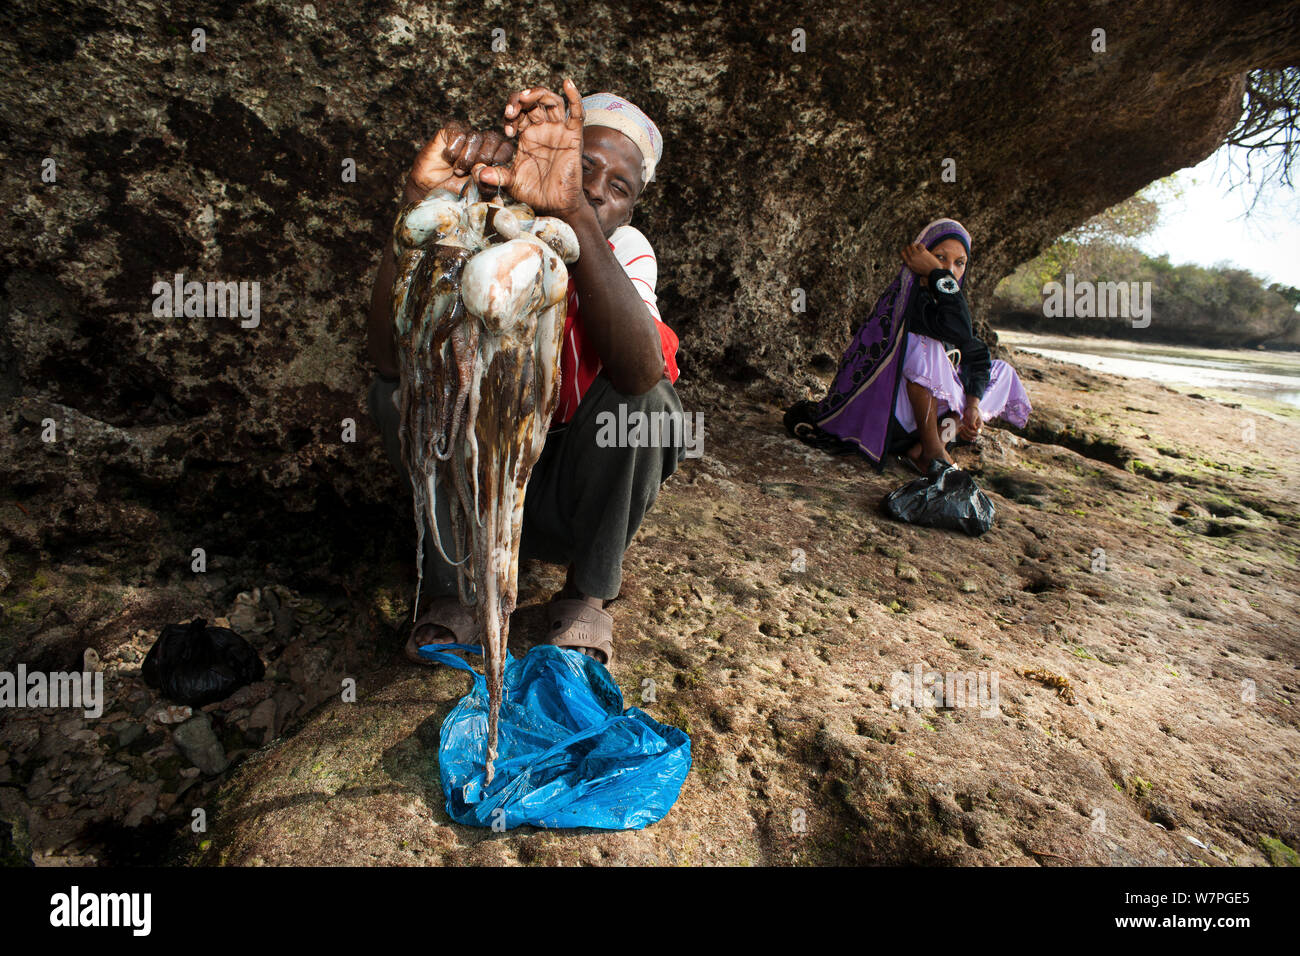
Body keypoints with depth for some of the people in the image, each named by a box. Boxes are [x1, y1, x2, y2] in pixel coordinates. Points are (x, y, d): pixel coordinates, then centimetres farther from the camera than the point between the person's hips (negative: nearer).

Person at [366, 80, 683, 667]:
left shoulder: (625, 250, -13)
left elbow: (640, 370, -38)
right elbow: (392, 353, -31)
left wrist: (572, 210, -48)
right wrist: (423, 200, -41)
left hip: (579, 498, 0)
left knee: (645, 396, -28)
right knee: (400, 389, -22)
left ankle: (587, 594, -6)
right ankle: (457, 585, -5)